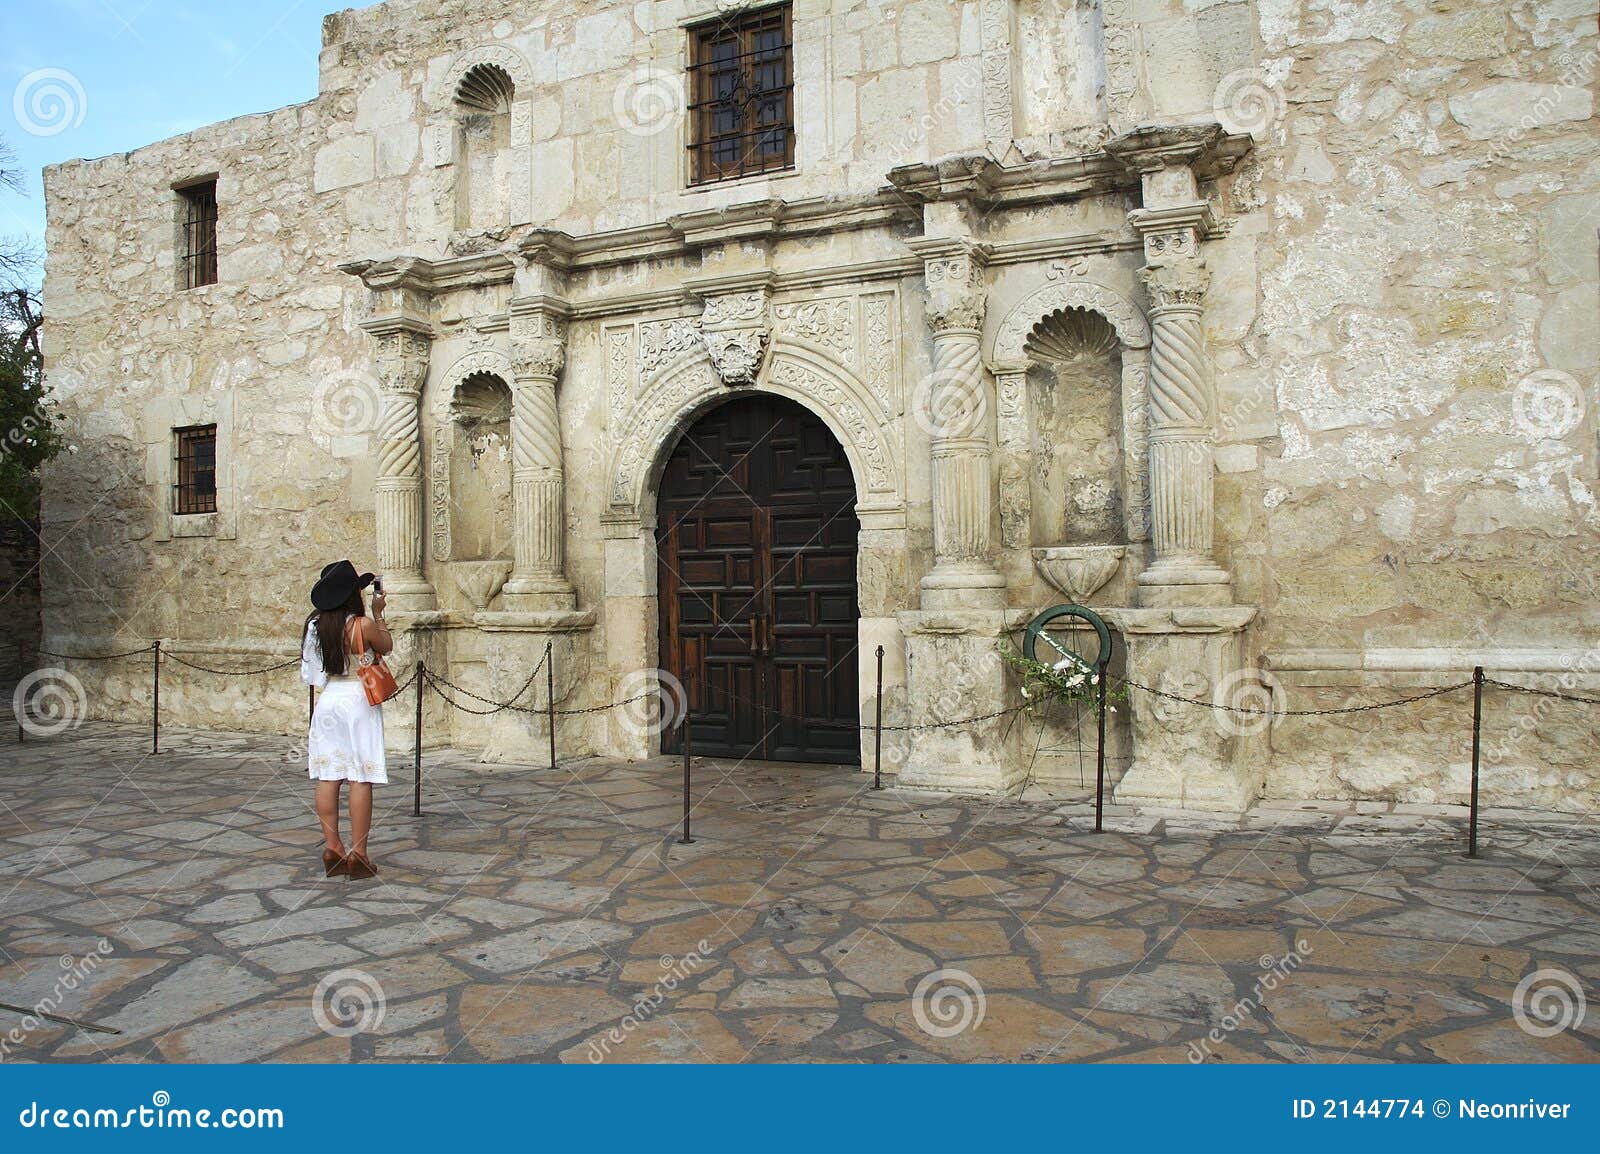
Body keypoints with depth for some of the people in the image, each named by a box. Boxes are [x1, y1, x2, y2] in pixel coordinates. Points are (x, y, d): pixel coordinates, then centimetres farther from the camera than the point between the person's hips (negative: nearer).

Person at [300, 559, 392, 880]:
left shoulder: (314, 625, 0)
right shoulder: (363, 624, -14)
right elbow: (388, 647, 3)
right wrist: (378, 613, 11)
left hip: (327, 700, 5)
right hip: (358, 701, -5)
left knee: (328, 777, 9)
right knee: (360, 779, -1)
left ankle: (332, 848, 13)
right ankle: (357, 854, 1)